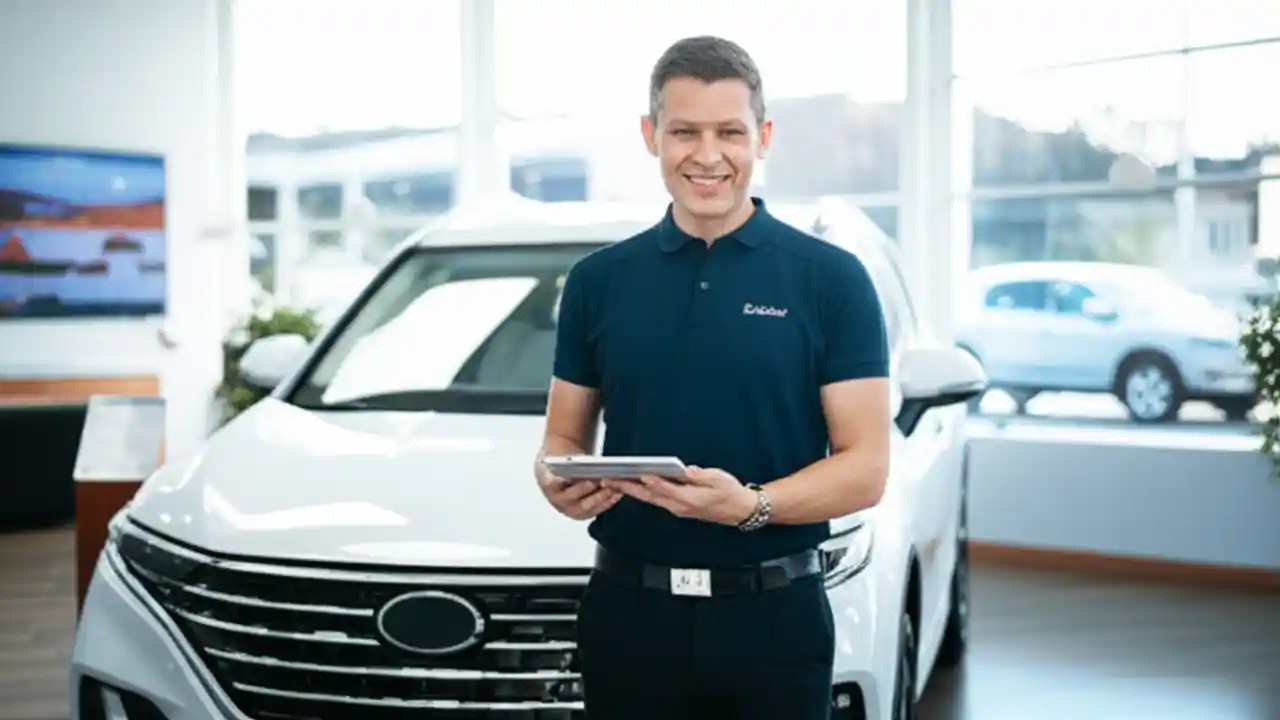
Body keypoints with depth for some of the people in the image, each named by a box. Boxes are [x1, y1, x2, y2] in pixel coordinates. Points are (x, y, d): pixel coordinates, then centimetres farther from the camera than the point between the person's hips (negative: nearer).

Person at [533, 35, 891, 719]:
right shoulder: (598, 280, 6)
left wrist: (750, 506, -23)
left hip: (774, 616, -2)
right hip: (627, 611, 2)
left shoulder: (831, 278, -3)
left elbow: (866, 466, -6)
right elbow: (564, 434, 11)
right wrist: (558, 481, -12)